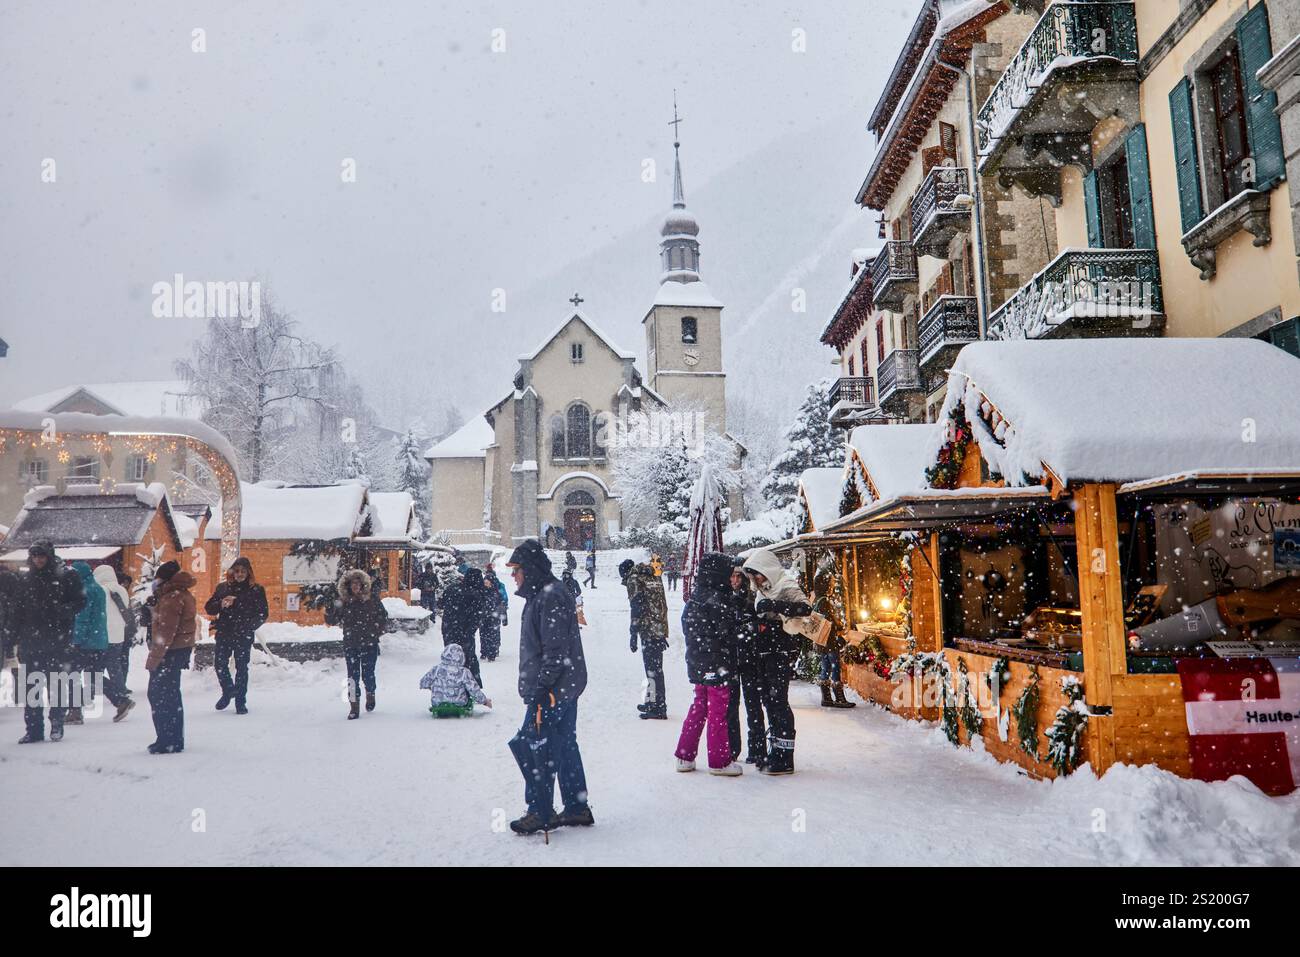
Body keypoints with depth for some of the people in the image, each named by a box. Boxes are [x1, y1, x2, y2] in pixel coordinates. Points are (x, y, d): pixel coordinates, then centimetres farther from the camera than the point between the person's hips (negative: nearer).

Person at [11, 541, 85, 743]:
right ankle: (33, 729, 13)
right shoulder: (25, 580, 11)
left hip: (57, 641, -3)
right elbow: (16, 610, 13)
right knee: (30, 686, 5)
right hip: (30, 642, 4)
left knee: (56, 685, 4)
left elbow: (80, 602, -3)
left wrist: (60, 610, -20)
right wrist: (15, 632, 4)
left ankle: (57, 725, 14)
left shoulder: (67, 576, -1)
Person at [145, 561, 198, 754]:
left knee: (159, 696, -4)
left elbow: (166, 632, -23)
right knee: (171, 696, 17)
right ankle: (175, 740, 25)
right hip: (182, 649, 10)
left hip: (170, 653, -10)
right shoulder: (183, 594, 15)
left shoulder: (172, 598, -17)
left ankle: (168, 742, -2)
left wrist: (153, 658, -22)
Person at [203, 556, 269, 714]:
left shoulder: (256, 590, 0)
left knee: (241, 668, 2)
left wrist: (250, 626, -15)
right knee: (220, 664, -2)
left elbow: (263, 614, 0)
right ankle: (228, 691, 25)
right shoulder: (222, 587, 8)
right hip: (224, 633, 2)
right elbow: (208, 607, 8)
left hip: (244, 636, -2)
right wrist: (221, 604, -13)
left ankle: (240, 702, 13)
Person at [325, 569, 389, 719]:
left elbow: (383, 618, 6)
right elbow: (331, 621, 1)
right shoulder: (343, 601, 1)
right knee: (352, 676, -2)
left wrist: (377, 632, -2)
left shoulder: (372, 599, -2)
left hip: (369, 644, -1)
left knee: (368, 674, 6)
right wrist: (331, 610, -17)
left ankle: (370, 695, 36)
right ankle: (354, 708, 4)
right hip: (350, 645, 1)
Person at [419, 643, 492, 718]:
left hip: (437, 704, 2)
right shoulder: (464, 672, -15)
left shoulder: (436, 669, -7)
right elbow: (474, 690, -11)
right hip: (459, 705, -2)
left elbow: (423, 683, 5)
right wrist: (485, 701, 5)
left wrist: (431, 687, 28)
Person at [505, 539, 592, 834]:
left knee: (534, 748, -2)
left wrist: (541, 687, -22)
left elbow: (555, 650, -23)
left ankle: (541, 813, 8)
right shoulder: (542, 594, 15)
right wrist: (536, 687, 22)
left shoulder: (551, 596, -18)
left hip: (552, 689, -11)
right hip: (566, 687, 11)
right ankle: (577, 809, 23)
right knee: (565, 746, 15)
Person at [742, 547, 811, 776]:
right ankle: (774, 752, 20)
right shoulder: (762, 592, 18)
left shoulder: (786, 587, -8)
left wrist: (775, 605, -32)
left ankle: (785, 759, -6)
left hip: (782, 653, -9)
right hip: (765, 654, 9)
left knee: (778, 701, -10)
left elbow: (805, 608, -25)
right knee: (769, 700, 11)